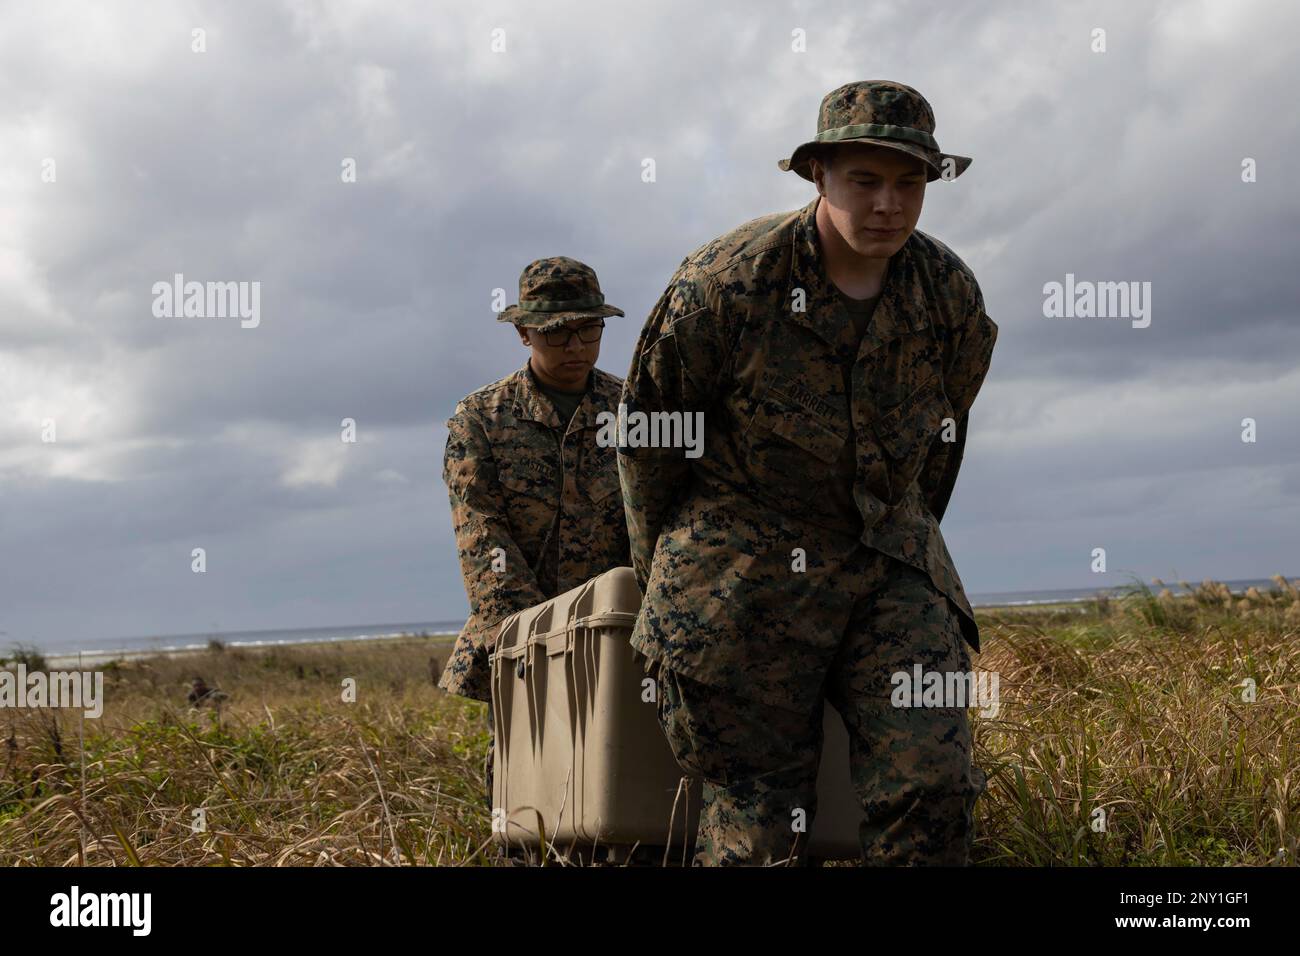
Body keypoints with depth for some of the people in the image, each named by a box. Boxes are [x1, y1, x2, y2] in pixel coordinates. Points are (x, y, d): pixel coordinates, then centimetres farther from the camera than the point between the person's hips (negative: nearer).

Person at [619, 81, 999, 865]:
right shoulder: (728, 282, -15)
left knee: (933, 785, -11)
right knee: (759, 819, 2)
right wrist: (662, 574, 10)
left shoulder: (952, 296, -3)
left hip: (888, 563, 3)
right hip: (744, 577, -3)